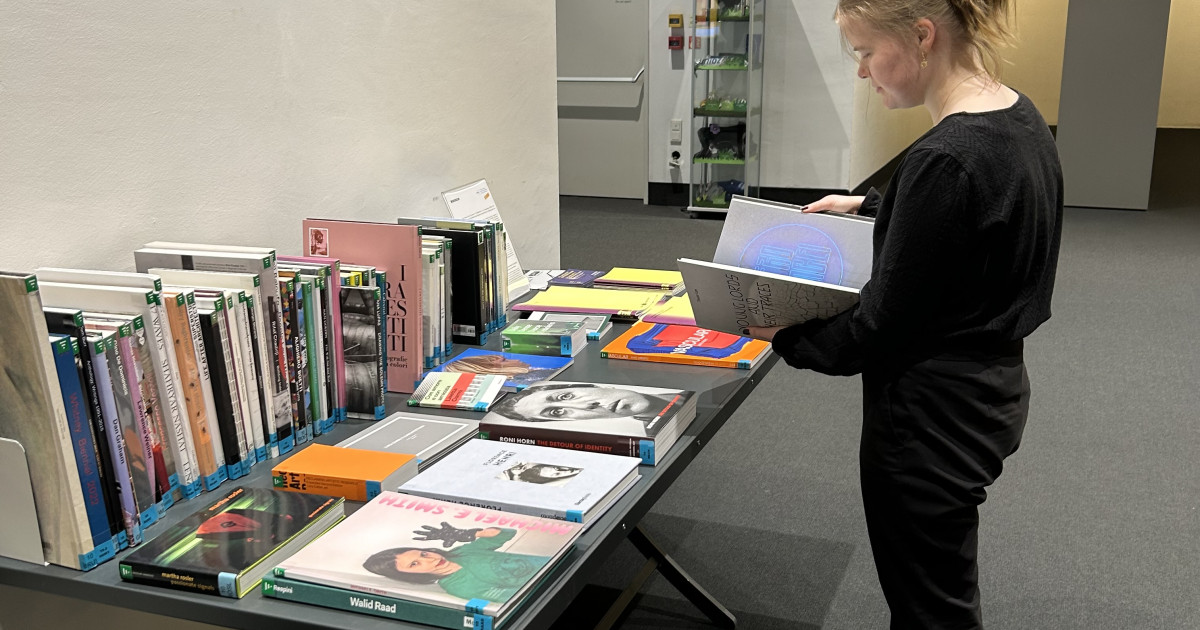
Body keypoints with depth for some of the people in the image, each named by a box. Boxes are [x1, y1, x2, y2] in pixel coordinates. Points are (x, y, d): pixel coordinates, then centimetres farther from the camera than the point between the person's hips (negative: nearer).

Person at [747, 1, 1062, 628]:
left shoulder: (945, 159, -28)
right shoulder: (1019, 118, 2)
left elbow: (881, 327, -22)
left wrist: (784, 336, -7)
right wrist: (870, 206, 21)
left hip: (932, 414, -9)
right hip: (990, 388, 9)